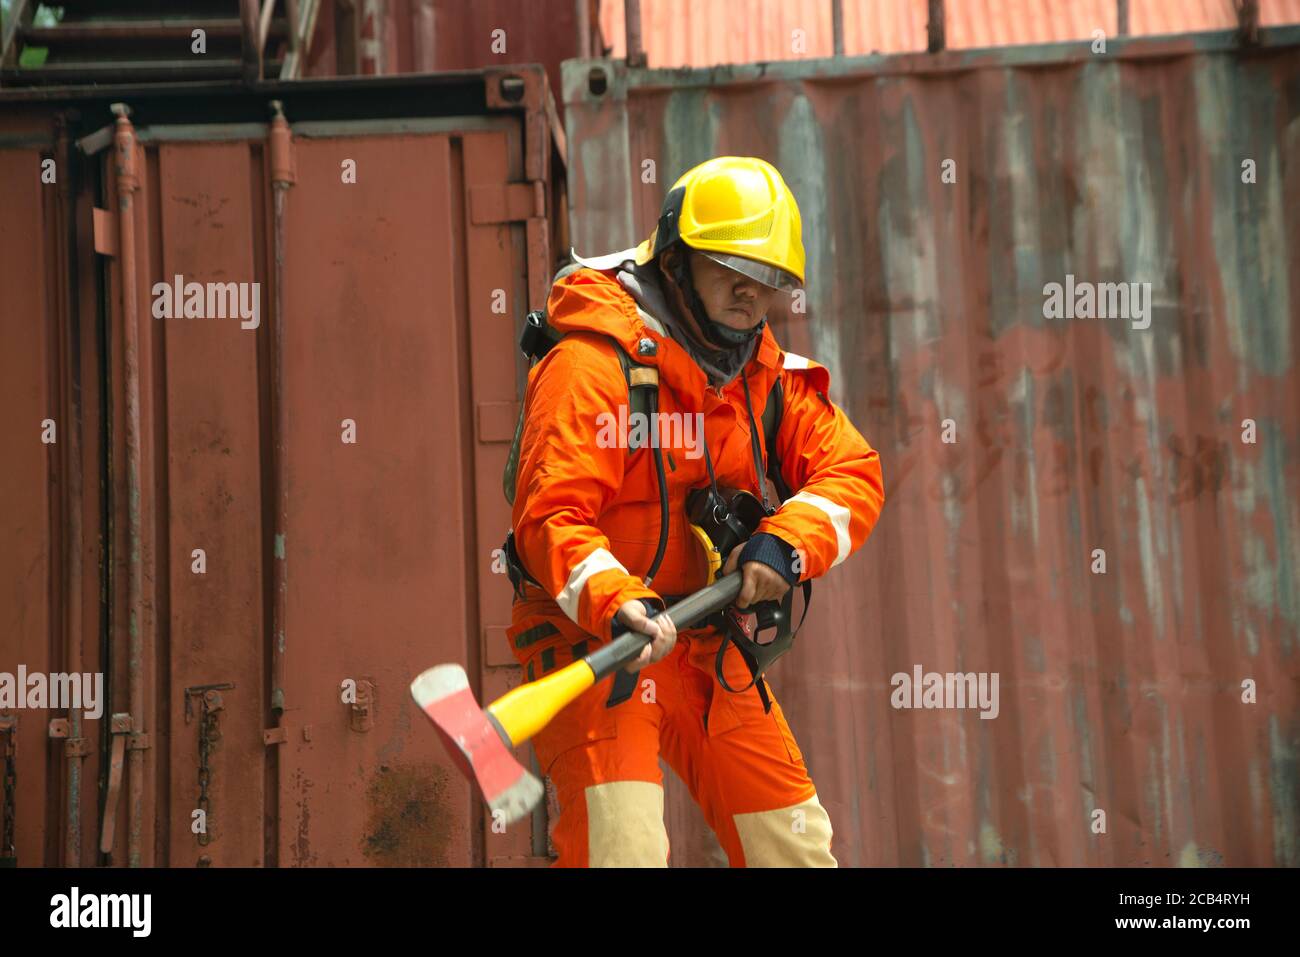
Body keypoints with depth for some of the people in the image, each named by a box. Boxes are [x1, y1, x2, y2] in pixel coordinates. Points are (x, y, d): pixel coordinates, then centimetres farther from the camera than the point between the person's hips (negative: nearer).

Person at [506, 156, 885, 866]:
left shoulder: (765, 372, 8)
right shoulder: (595, 363, -16)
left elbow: (851, 470, 0)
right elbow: (549, 515, -25)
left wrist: (785, 543, -20)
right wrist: (617, 604, -42)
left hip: (708, 647, 7)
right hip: (593, 642, -7)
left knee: (796, 841, 11)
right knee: (623, 851, -21)